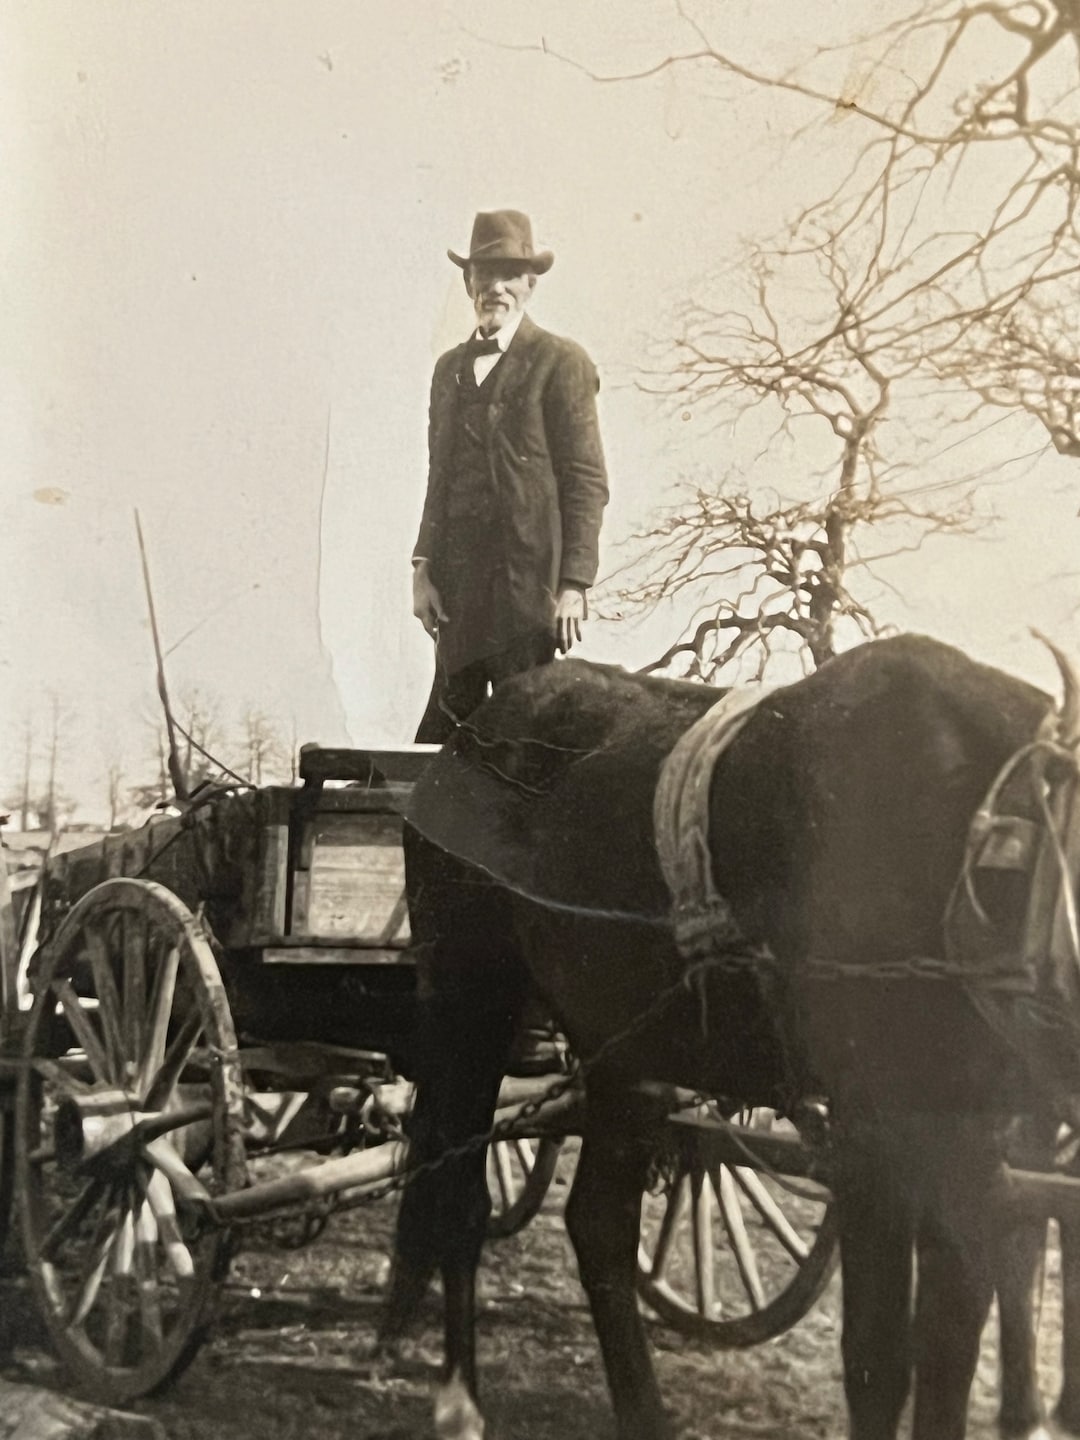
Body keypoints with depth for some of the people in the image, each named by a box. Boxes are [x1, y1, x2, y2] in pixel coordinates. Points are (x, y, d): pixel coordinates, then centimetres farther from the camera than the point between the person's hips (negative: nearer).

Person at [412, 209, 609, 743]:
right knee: (447, 730, 7)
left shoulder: (561, 363, -3)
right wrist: (423, 567, 9)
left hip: (528, 587, -5)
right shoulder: (449, 367, 16)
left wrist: (574, 585, -13)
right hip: (456, 589, 6)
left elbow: (587, 483, -7)